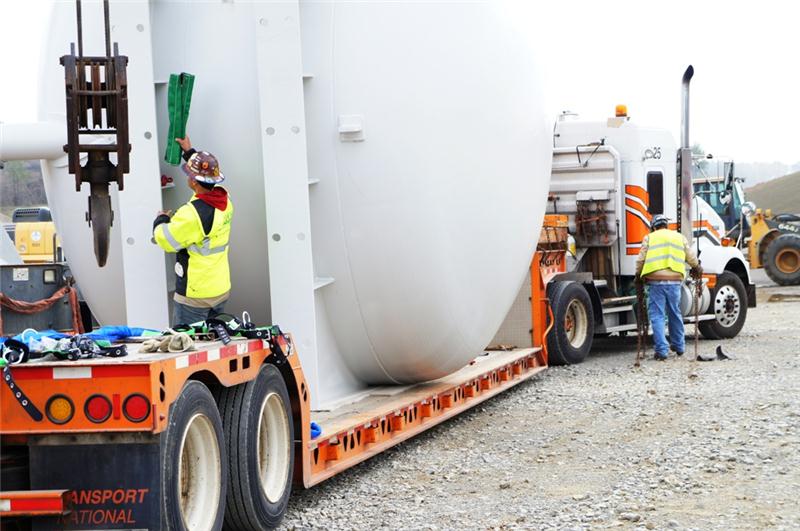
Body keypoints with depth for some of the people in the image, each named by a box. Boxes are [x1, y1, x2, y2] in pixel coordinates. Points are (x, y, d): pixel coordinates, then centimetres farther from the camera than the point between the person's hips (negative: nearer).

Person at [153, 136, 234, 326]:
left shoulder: (192, 214, -25)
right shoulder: (224, 201, -1)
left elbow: (166, 241, -13)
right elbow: (207, 178, 21)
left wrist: (161, 220, 7)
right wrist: (189, 152, 31)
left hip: (195, 295, -8)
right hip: (221, 290, 8)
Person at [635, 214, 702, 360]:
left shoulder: (649, 238, 7)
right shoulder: (679, 237, 15)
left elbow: (641, 260, 4)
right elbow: (691, 258, 19)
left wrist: (639, 276, 21)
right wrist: (697, 269, 40)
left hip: (656, 281, -3)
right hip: (675, 281, 3)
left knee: (657, 316, 0)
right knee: (675, 314, 19)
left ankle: (661, 349, -8)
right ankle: (679, 346, 29)